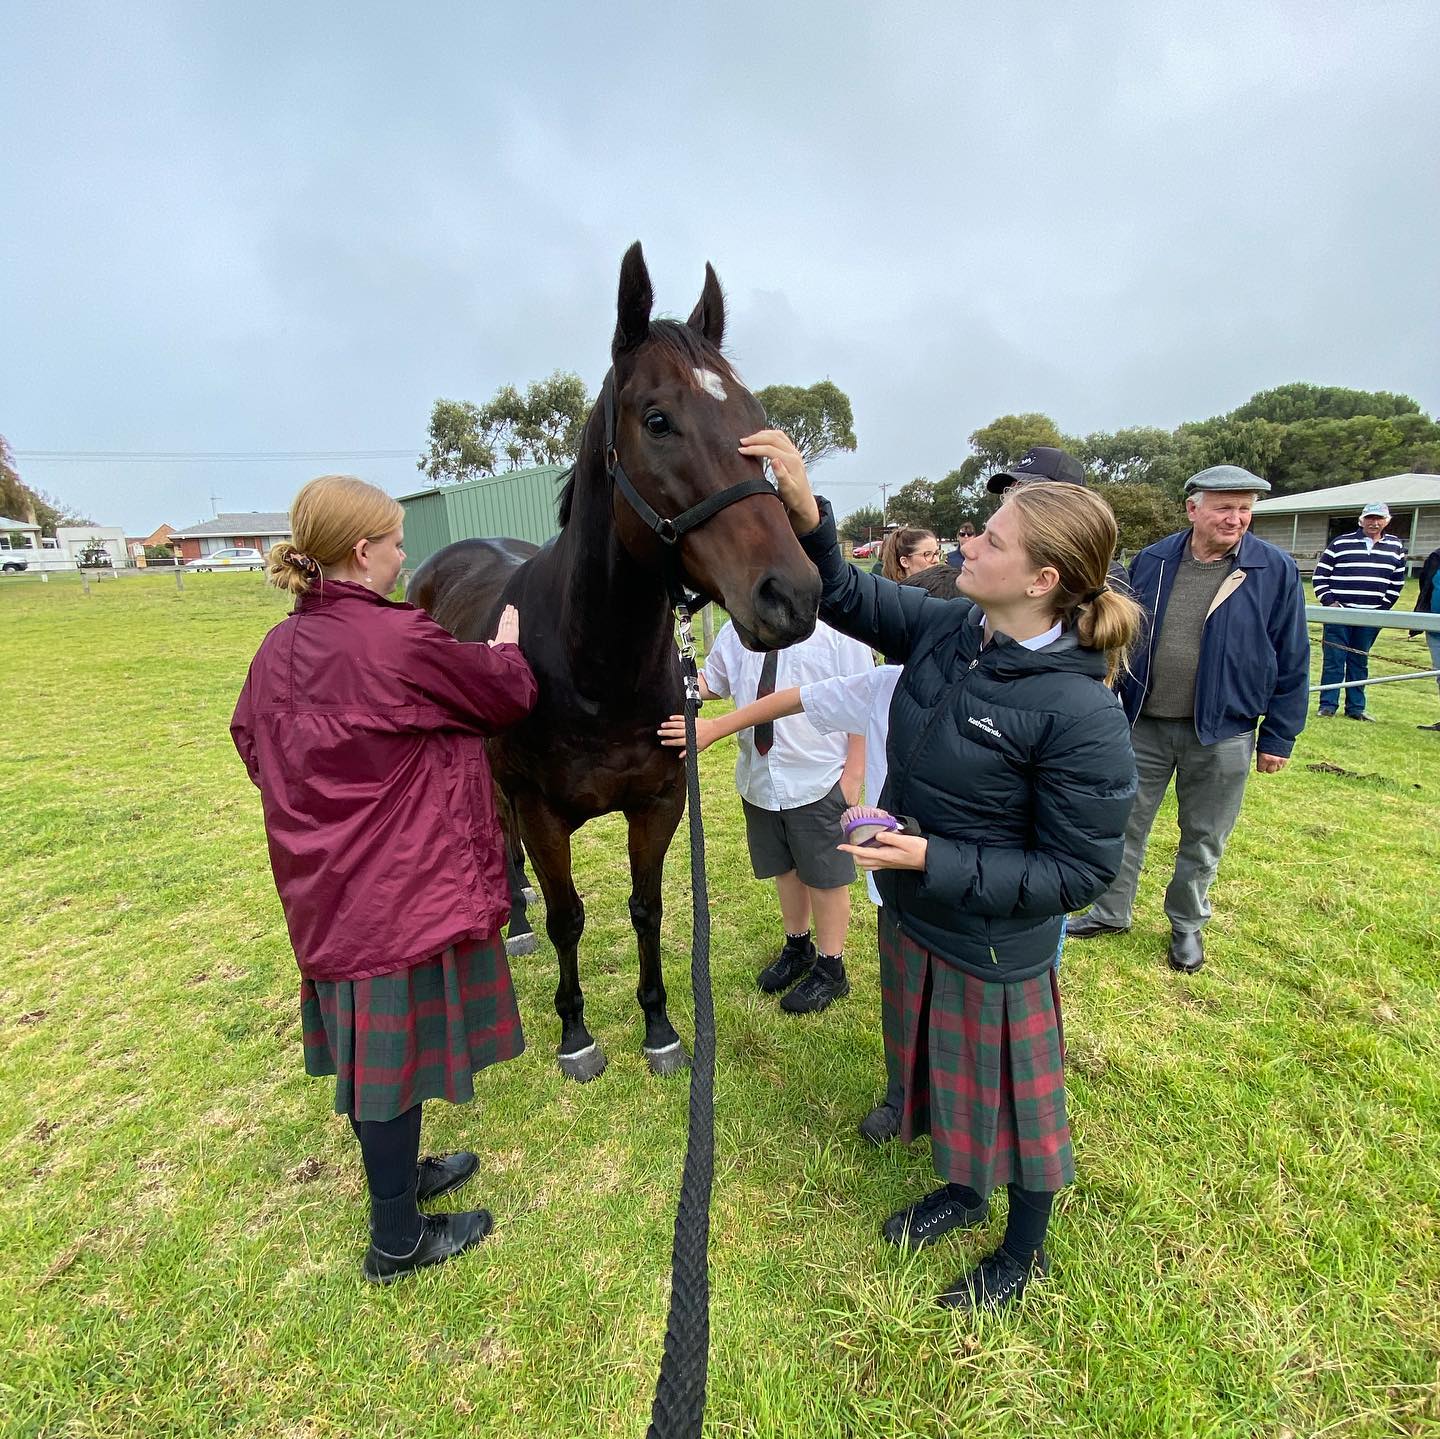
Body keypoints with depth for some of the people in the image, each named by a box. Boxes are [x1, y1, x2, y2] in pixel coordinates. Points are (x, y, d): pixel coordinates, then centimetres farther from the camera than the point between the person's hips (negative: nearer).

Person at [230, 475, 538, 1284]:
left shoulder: (280, 648, 2)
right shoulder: (403, 641, -21)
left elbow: (255, 745, 15)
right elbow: (510, 696, -7)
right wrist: (508, 646, 14)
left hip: (326, 888, 8)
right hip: (404, 889, -8)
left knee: (368, 1043, 23)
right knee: (398, 1047, 8)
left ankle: (397, 1174, 46)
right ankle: (398, 1242, 28)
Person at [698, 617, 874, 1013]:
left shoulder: (836, 630, -15)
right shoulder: (736, 632, 2)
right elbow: (711, 683, 17)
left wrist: (854, 773, -14)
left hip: (819, 782, -5)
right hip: (759, 781, 6)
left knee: (824, 878, 9)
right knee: (785, 870, 22)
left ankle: (830, 968, 30)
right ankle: (798, 947, 45)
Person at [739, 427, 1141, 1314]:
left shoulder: (1080, 714, -28)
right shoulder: (946, 631, -9)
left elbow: (1079, 871, -23)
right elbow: (845, 595, -2)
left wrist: (936, 861, -28)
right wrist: (803, 510, -19)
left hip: (995, 950, -7)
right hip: (914, 918, 7)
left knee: (1011, 1088, 19)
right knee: (939, 1066, 28)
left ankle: (1026, 1249, 50)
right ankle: (964, 1191, 58)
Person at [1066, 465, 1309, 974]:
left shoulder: (1276, 570, -6)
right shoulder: (1150, 562, -1)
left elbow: (1291, 661, -2)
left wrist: (1278, 737, -2)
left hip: (1222, 735, -1)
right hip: (1144, 725, 2)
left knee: (1203, 838, 13)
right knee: (1124, 825, 12)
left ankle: (1187, 925, 34)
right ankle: (1111, 912, 30)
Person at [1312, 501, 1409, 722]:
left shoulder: (1395, 548, 11)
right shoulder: (1340, 543, 0)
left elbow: (1397, 583, 16)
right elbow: (1319, 576, 2)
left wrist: (1384, 607, 7)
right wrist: (1329, 602, -7)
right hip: (1338, 613, -3)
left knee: (1359, 662, 9)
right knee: (1333, 660, -3)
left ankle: (1356, 708, 15)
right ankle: (1328, 706, 3)